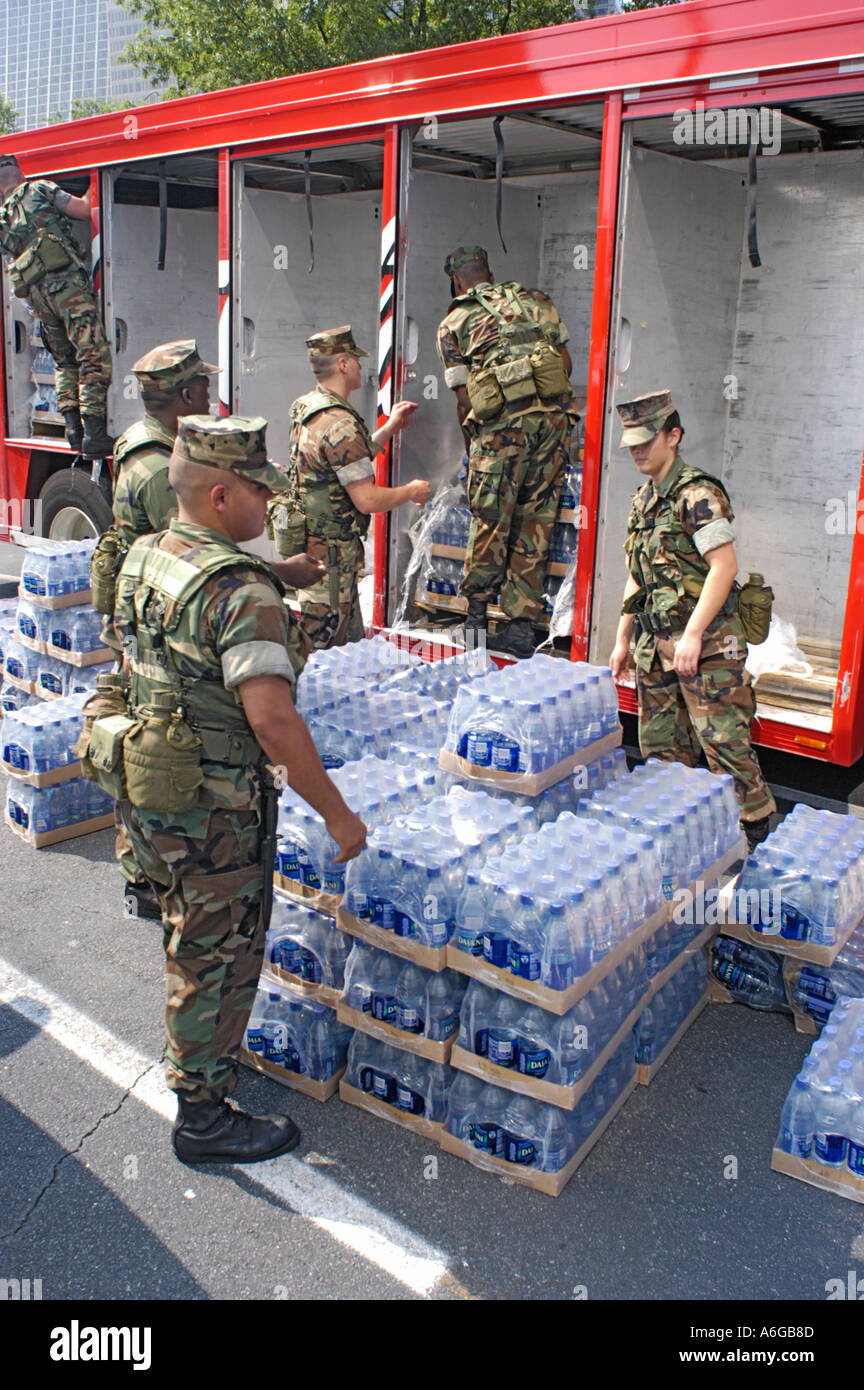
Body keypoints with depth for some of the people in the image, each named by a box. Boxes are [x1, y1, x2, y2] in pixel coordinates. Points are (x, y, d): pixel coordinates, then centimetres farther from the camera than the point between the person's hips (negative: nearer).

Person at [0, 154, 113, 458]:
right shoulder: (39, 189, 9)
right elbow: (84, 211, 4)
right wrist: (91, 192, 24)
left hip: (37, 294, 6)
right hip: (67, 282, -6)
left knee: (64, 363, 17)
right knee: (95, 356, -10)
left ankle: (72, 426, 5)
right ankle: (94, 434, -20)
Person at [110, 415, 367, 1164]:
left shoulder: (142, 559, 3)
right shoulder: (241, 590, -26)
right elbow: (272, 718, -32)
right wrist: (338, 813, -24)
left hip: (146, 788, 9)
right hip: (212, 811, -9)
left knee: (188, 940, 28)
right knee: (219, 958, 9)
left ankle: (198, 1050, 51)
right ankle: (204, 1116, 26)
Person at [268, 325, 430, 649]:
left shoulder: (307, 408, 11)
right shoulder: (339, 423, -21)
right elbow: (368, 500, -22)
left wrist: (389, 429, 24)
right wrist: (413, 491, -4)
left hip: (308, 541, 10)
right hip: (329, 552, -10)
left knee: (351, 643, 18)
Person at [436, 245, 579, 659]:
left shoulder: (452, 323, 13)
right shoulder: (534, 298, 22)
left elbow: (463, 397, 8)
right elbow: (566, 363, 18)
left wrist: (471, 447, 20)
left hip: (499, 423, -3)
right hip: (553, 414, 3)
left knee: (489, 522, 7)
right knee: (534, 524, 6)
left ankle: (476, 616, 16)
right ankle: (521, 626, 9)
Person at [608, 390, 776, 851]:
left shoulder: (697, 494, -11)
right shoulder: (642, 501, 15)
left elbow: (724, 566, -18)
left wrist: (693, 635, -22)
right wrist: (622, 640, 18)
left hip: (706, 642, -8)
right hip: (656, 645, 8)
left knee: (723, 741, -6)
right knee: (661, 746, 12)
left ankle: (757, 830, 7)